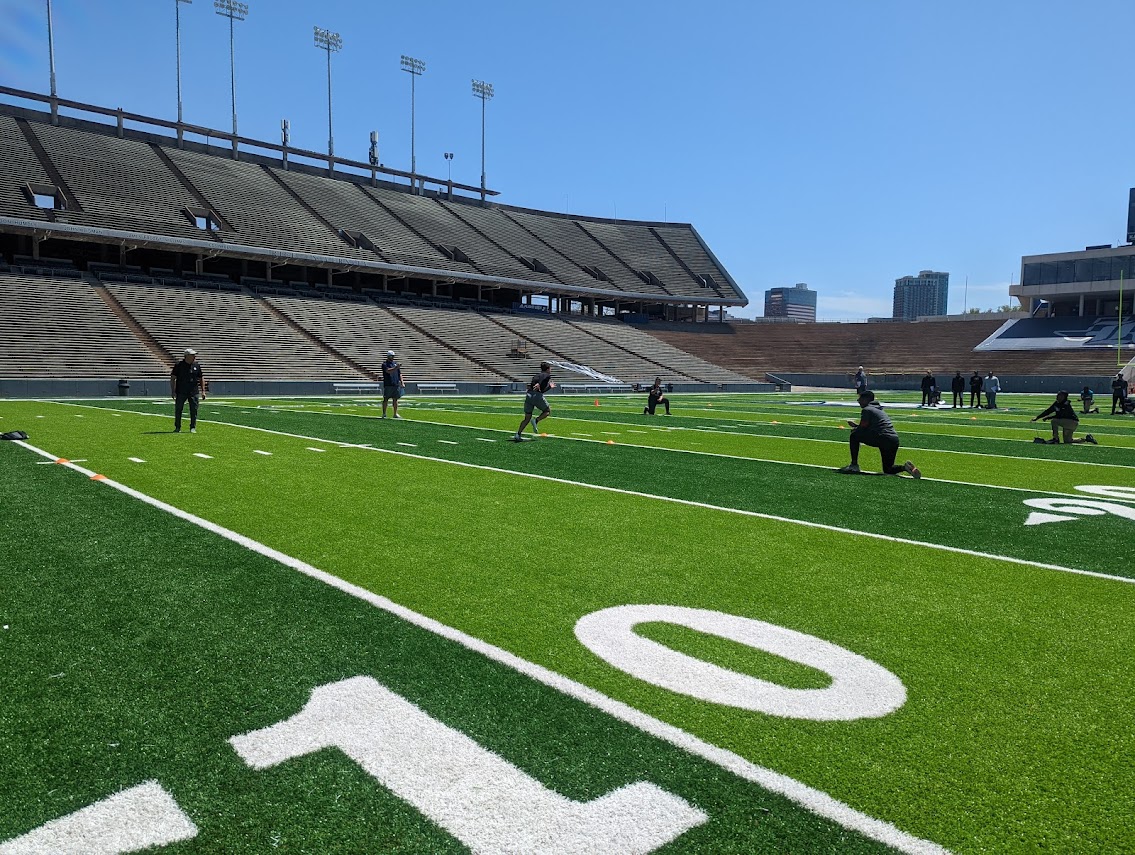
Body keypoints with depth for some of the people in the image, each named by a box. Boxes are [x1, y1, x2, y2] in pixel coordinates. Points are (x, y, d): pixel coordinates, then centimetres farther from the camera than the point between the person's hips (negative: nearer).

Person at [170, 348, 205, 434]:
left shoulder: (197, 365, 8)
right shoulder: (179, 365, -2)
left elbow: (201, 378, 13)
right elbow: (173, 378, 0)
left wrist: (203, 391, 7)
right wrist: (173, 391, -7)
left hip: (194, 392, 2)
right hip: (181, 392, -2)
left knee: (194, 410, 1)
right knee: (178, 409, 3)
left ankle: (193, 428, 11)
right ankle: (177, 427, 16)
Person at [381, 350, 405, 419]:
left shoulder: (396, 364, 16)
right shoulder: (385, 364, -1)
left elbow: (399, 374, 16)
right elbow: (388, 371, -19)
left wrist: (402, 382, 6)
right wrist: (396, 368, -32)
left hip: (396, 384, 5)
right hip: (387, 385, -5)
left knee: (395, 399, 6)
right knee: (385, 399, 0)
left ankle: (395, 414, 10)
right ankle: (384, 414, 6)